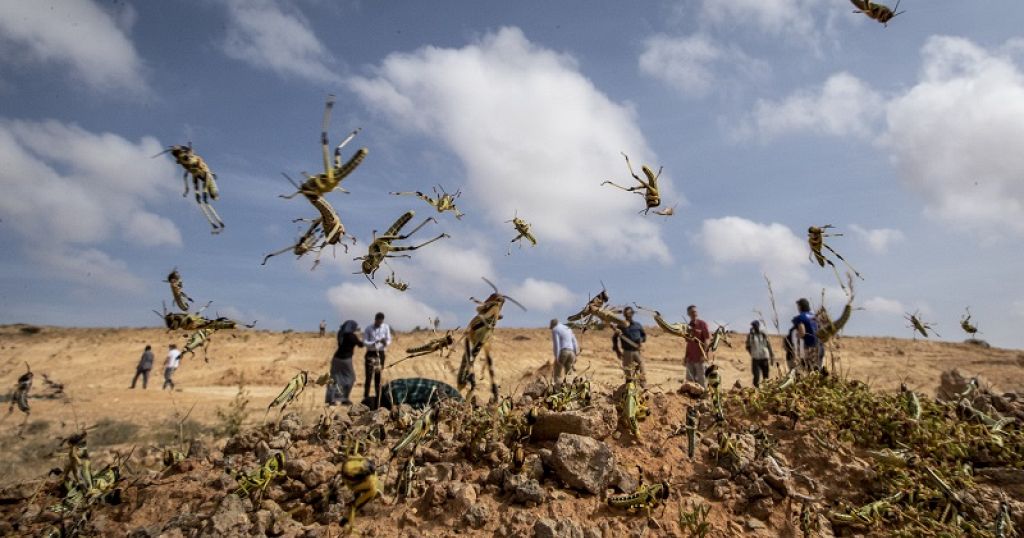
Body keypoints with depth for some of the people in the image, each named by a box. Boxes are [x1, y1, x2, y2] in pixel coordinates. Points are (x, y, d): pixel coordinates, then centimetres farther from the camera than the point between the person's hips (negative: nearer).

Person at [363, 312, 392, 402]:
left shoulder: (386, 327, 1)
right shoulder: (368, 329, -3)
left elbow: (389, 340, 2)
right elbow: (365, 342, -7)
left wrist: (385, 342, -22)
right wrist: (375, 342, -24)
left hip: (381, 354, 2)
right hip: (370, 354, -2)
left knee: (378, 377, 7)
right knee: (369, 376, -6)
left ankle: (377, 397, 14)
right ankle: (366, 396, -1)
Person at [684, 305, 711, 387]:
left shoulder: (702, 323, -3)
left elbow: (707, 339, -9)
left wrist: (704, 353, -19)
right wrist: (686, 356, 13)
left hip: (700, 358, -6)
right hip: (690, 359, 6)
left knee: (702, 381, -3)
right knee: (690, 380, 7)